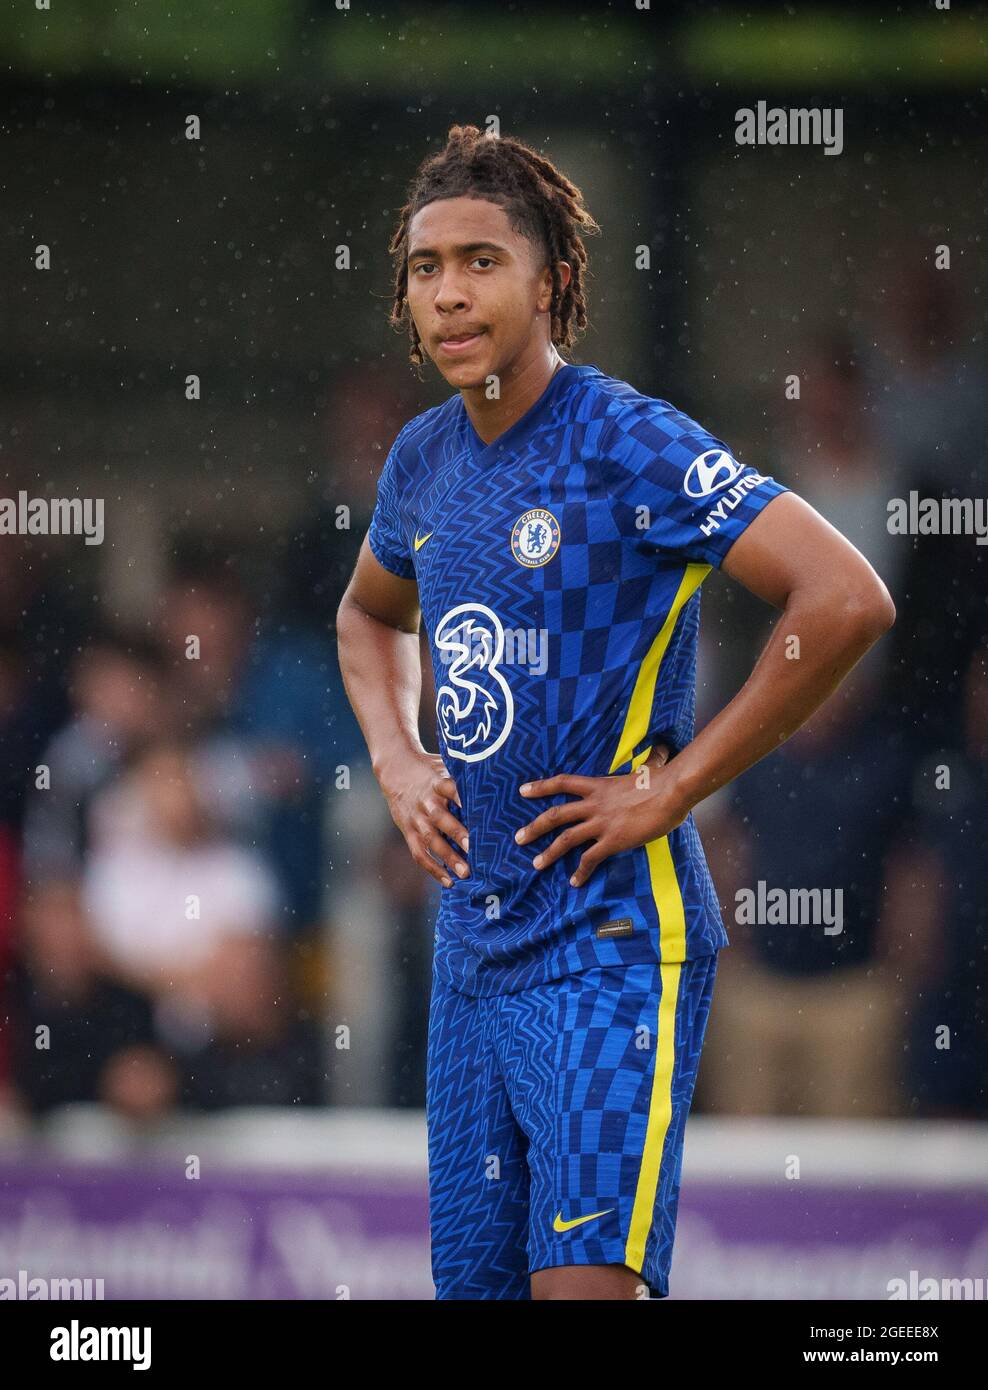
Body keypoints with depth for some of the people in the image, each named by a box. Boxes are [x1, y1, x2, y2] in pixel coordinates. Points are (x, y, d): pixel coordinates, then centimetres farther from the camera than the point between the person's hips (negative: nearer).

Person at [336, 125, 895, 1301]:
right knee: (475, 1277, 10)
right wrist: (397, 764, 13)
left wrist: (673, 787, -18)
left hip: (612, 941, -8)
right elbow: (371, 615, 33)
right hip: (473, 938, 8)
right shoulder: (425, 460, 10)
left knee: (585, 1278, -21)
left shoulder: (631, 446, -13)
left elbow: (847, 601, -22)